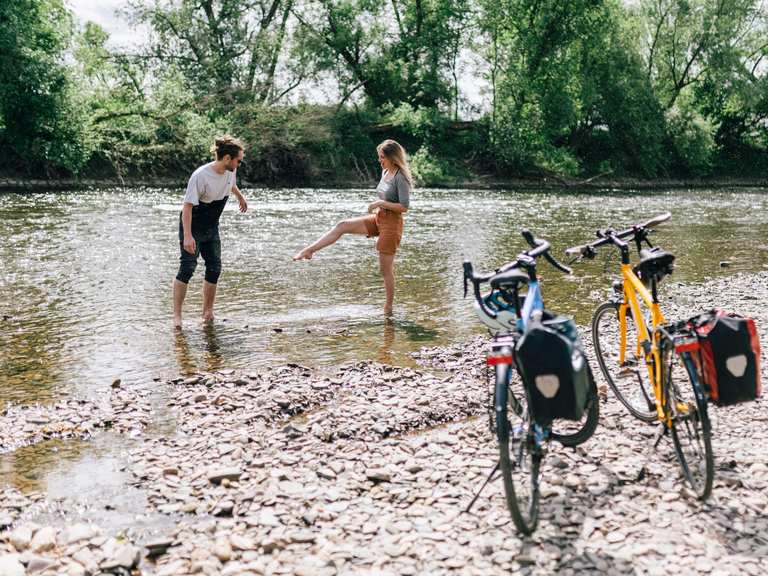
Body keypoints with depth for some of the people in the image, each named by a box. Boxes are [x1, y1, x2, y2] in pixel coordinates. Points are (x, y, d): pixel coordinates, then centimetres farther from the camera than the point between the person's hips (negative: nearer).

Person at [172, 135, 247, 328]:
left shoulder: (230, 171, -6)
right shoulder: (200, 176, -27)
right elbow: (187, 206, -29)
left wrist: (240, 197, 39)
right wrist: (187, 236, -36)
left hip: (212, 227, 7)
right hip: (193, 225, -7)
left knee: (214, 268, 4)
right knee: (187, 267, -13)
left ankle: (207, 311, 18)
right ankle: (177, 314, -8)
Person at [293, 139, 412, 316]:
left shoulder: (401, 177, -17)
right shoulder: (385, 172, 9)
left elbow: (404, 207, -21)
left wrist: (380, 203, -19)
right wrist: (377, 205, 9)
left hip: (392, 222, -8)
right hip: (378, 219, 8)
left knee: (386, 269, -1)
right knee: (342, 226, -4)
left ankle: (388, 310, 11)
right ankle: (309, 250, -5)